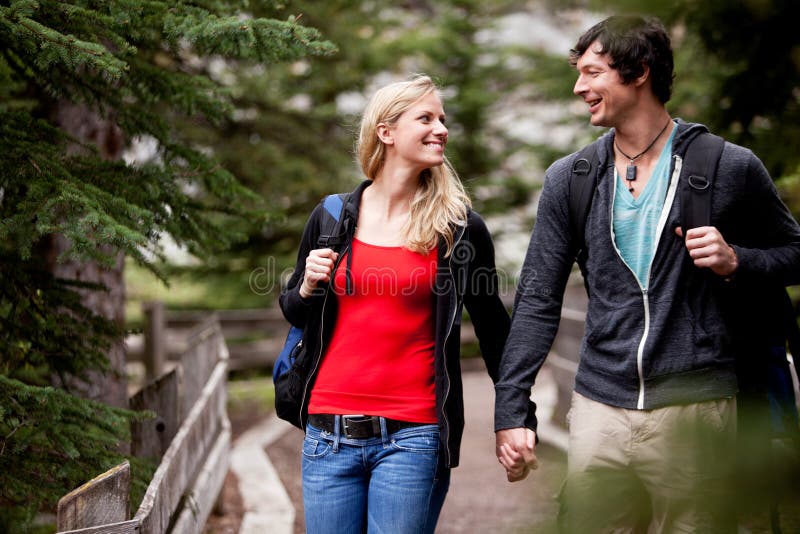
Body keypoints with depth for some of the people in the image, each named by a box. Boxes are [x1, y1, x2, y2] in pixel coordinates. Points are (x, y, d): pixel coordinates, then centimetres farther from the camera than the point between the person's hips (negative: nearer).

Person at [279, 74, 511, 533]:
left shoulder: (460, 227, 1)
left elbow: (493, 327, 9)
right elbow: (295, 314, 18)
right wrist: (309, 286, -4)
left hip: (412, 437, -2)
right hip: (330, 433, 2)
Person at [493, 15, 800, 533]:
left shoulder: (730, 168, -1)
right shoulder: (569, 178, 7)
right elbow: (538, 300, 7)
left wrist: (736, 260, -11)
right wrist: (512, 411, -1)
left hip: (695, 410, -3)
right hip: (600, 408, 3)